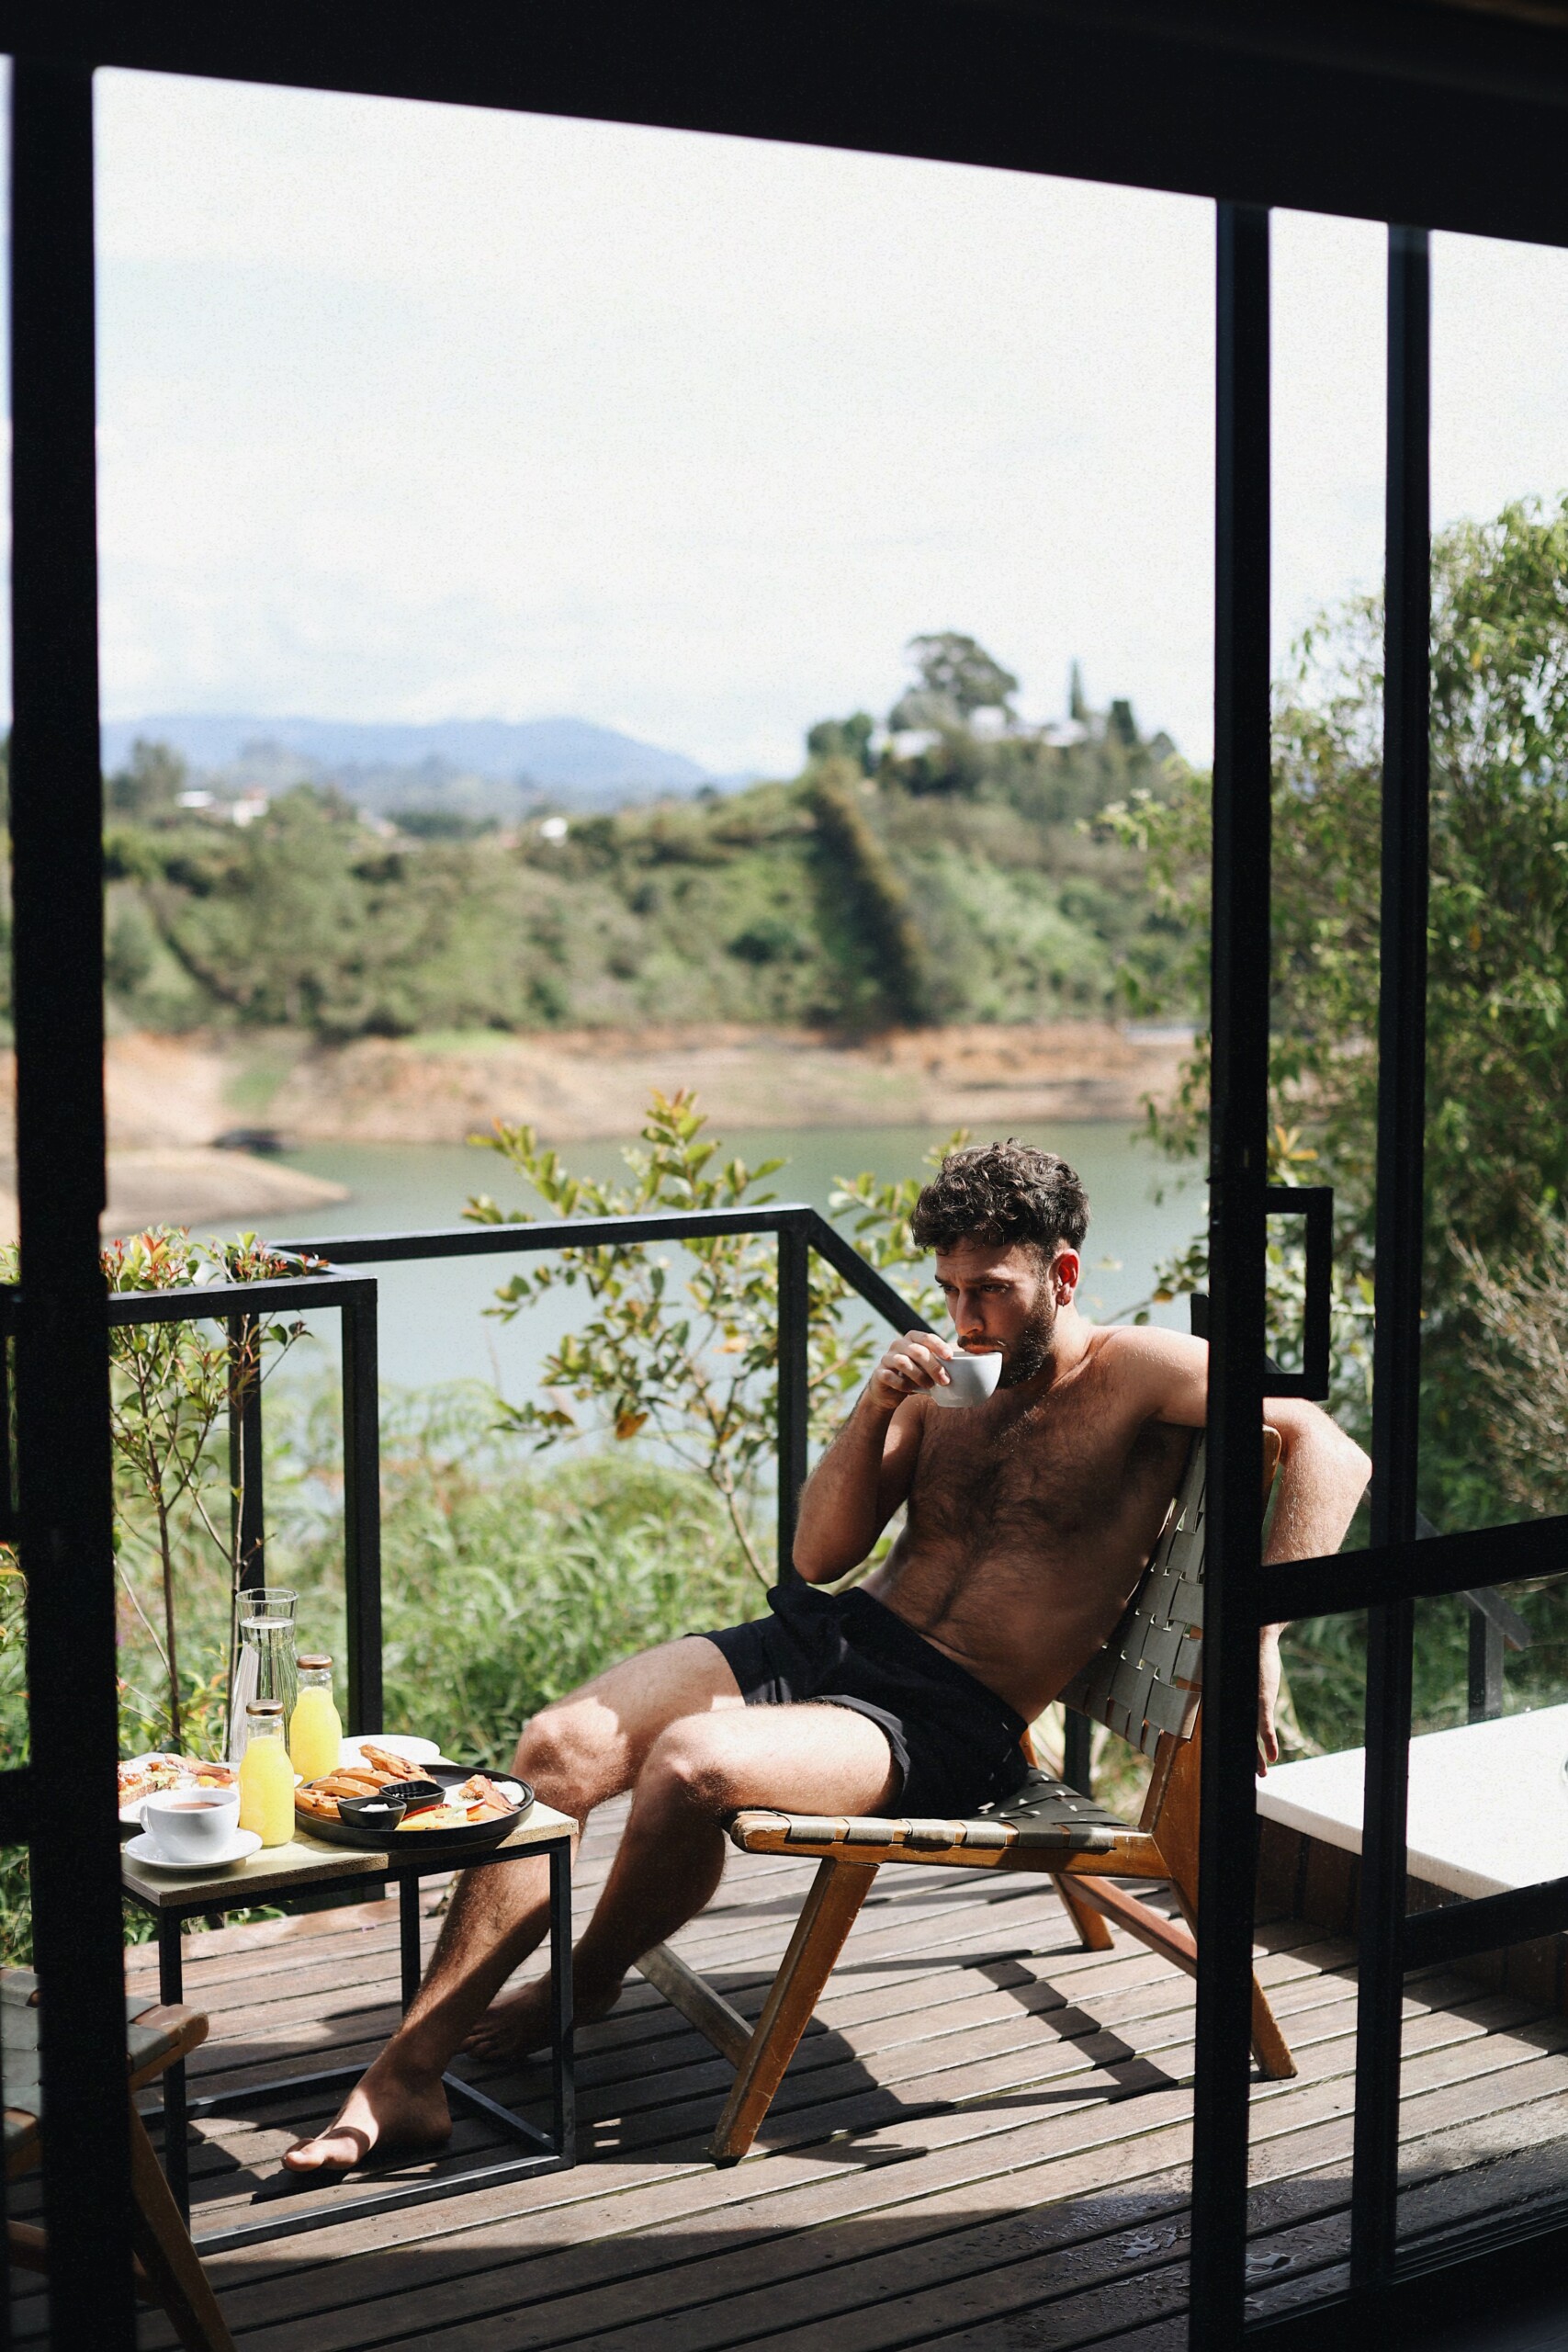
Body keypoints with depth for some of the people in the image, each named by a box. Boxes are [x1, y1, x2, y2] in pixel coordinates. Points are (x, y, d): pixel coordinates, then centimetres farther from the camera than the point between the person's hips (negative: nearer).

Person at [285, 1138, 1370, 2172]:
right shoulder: (948, 1384, 16)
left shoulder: (1135, 1372, -2)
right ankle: (407, 2074, -12)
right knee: (559, 1748, -15)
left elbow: (1329, 1451, -14)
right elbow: (821, 1554, 11)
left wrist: (1258, 1637, -24)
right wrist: (876, 1407, -5)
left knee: (689, 1765, -32)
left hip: (949, 1723, -6)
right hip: (831, 1633, 7)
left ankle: (586, 1985, -1)